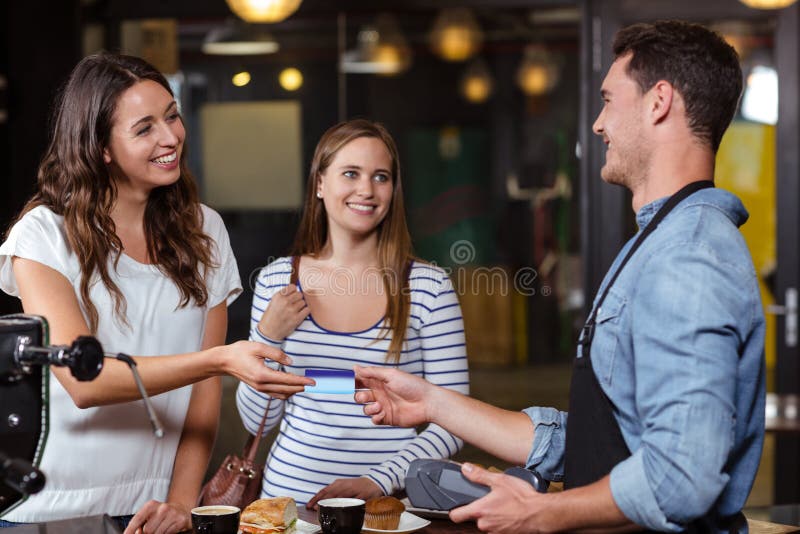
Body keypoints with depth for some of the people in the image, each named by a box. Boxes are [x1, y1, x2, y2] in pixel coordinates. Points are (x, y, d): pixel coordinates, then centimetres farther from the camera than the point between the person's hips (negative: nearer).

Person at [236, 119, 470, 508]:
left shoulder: (428, 287, -3)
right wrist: (267, 338, -6)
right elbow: (256, 421, 9)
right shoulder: (277, 280, 5)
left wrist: (378, 481, -13)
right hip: (290, 494, 1)